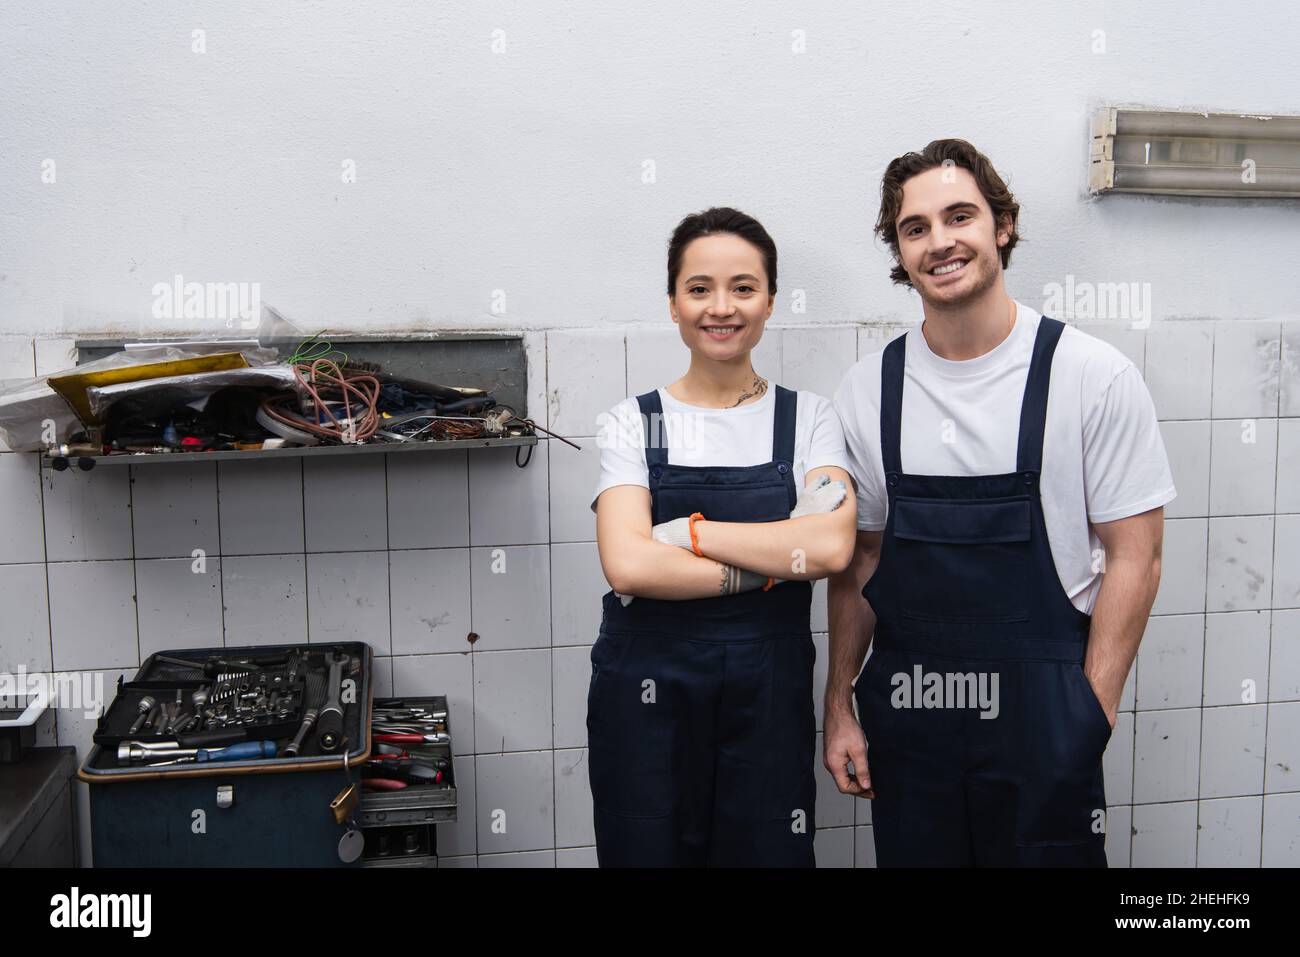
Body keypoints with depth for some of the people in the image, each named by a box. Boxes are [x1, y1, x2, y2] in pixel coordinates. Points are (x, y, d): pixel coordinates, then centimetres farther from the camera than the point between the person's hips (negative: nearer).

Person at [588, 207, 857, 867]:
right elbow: (629, 564, -15)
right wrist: (781, 561, -13)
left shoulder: (808, 418, 3)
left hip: (769, 688, 1)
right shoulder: (633, 422, 0)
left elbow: (832, 546, -13)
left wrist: (689, 531, -13)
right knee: (648, 852, 10)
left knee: (768, 855, 10)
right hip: (646, 692, 0)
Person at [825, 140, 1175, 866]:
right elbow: (859, 561, 8)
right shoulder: (867, 390, 2)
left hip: (1041, 715, -2)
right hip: (903, 716, 3)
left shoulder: (1094, 374, -6)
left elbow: (1134, 559, -5)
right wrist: (840, 706, 6)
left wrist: (1090, 716, -10)